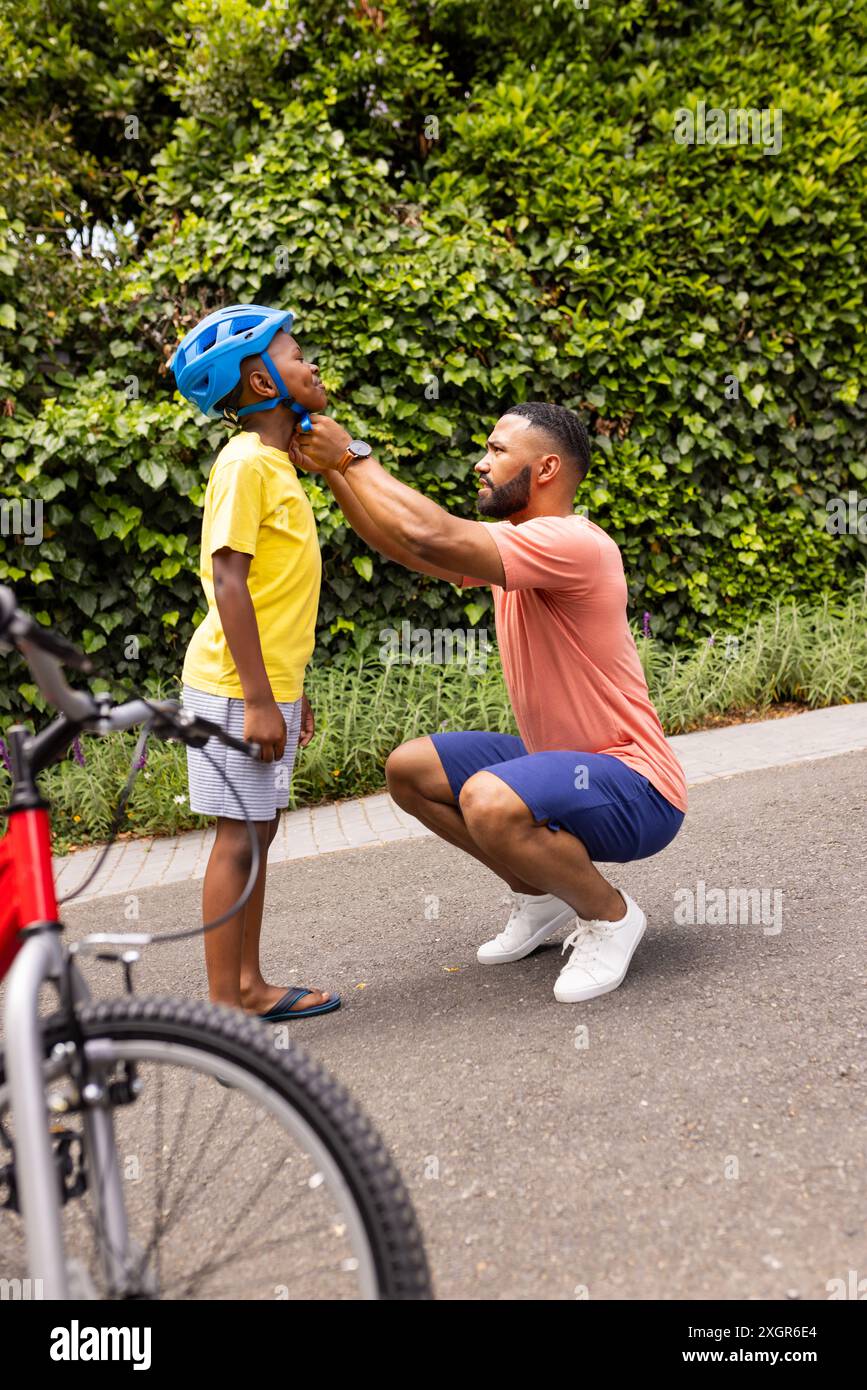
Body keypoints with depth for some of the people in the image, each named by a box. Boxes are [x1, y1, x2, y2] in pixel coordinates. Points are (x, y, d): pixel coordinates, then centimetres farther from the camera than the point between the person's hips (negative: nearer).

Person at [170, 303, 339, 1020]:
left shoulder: (277, 463, 16)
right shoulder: (246, 462, -13)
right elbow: (229, 581, -20)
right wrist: (259, 699, -22)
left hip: (268, 684, 9)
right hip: (238, 688, -9)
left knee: (258, 830, 13)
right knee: (239, 835, -4)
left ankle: (249, 987, 24)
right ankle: (226, 1008, 6)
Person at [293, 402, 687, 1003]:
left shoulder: (571, 544, -23)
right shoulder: (519, 543, 7)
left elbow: (430, 535, -33)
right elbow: (405, 547, 9)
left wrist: (354, 457, -20)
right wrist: (331, 469, 2)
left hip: (637, 788, -9)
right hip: (555, 757, 9)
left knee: (489, 800, -36)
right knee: (408, 769, 7)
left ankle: (611, 915, -6)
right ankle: (542, 895, 17)